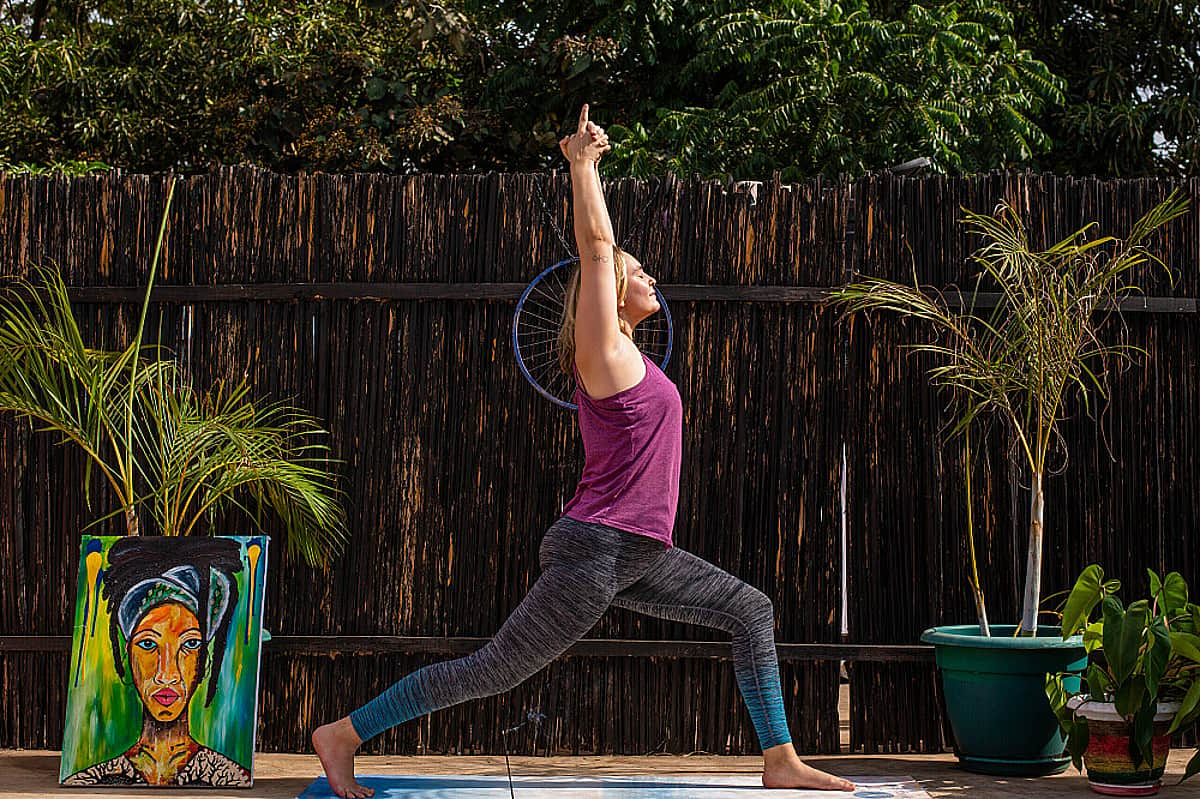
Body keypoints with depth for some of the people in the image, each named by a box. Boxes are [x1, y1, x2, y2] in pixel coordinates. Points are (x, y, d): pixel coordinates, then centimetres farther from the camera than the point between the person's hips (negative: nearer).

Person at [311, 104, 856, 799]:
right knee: (496, 670, -5)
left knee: (751, 611, 10)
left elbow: (601, 247, 22)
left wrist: (589, 166, 23)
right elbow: (597, 247, -14)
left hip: (639, 557, 9)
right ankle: (343, 735, 3)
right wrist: (582, 163, -6)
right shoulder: (604, 348, -9)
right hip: (596, 550, -9)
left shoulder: (626, 353, 14)